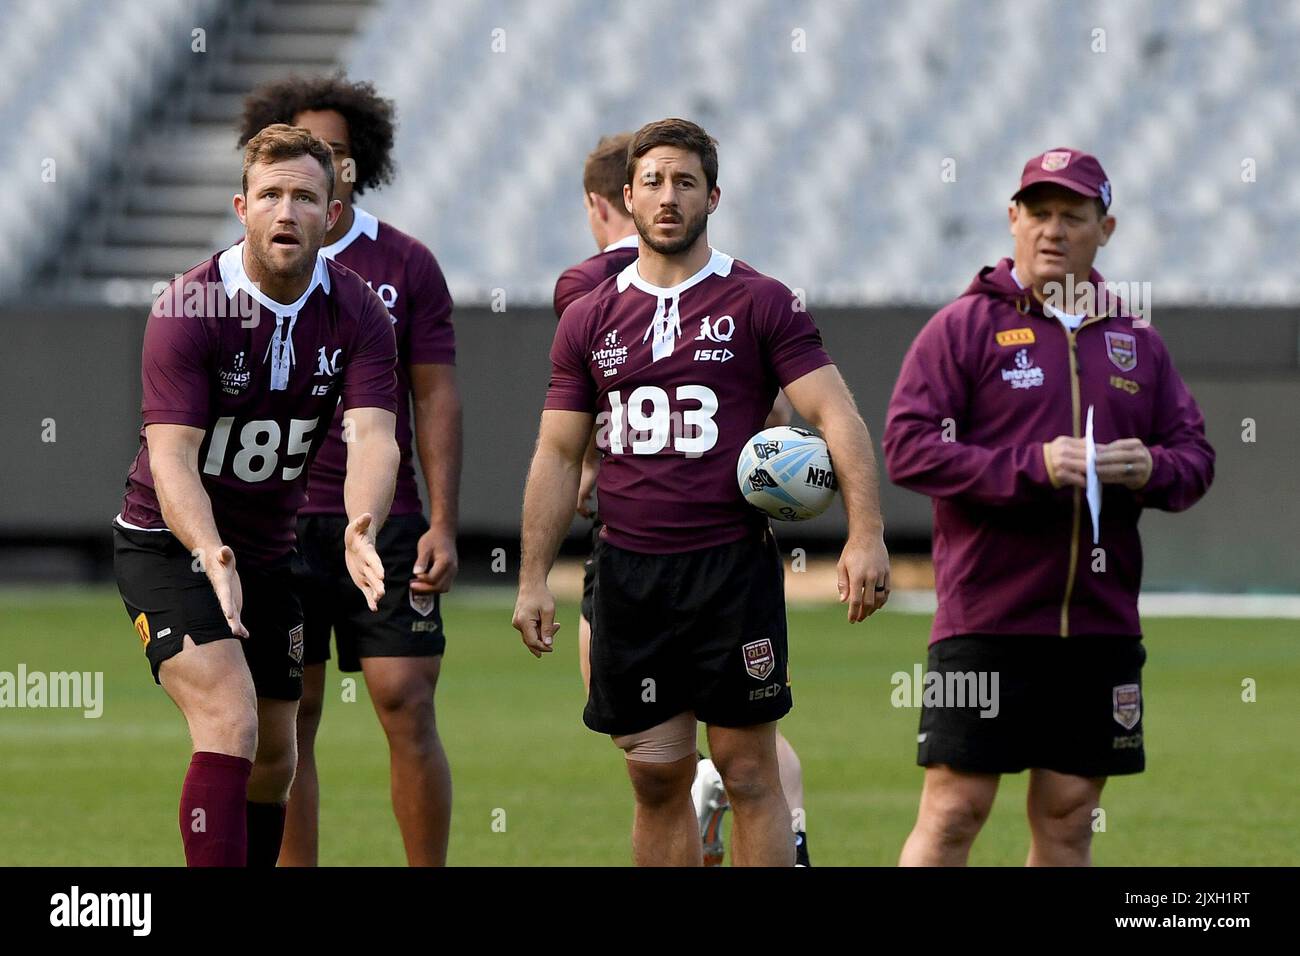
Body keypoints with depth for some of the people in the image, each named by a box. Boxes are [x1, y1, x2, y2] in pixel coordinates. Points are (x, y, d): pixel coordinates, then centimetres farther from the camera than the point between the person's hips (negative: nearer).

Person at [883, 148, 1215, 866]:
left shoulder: (1135, 340, 15)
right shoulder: (964, 327, 0)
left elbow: (1196, 456, 16)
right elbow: (907, 447, -9)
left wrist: (1151, 469, -8)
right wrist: (1032, 466, -19)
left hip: (1101, 623, 5)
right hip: (985, 619, -5)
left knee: (1068, 818, 7)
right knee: (953, 812, -8)